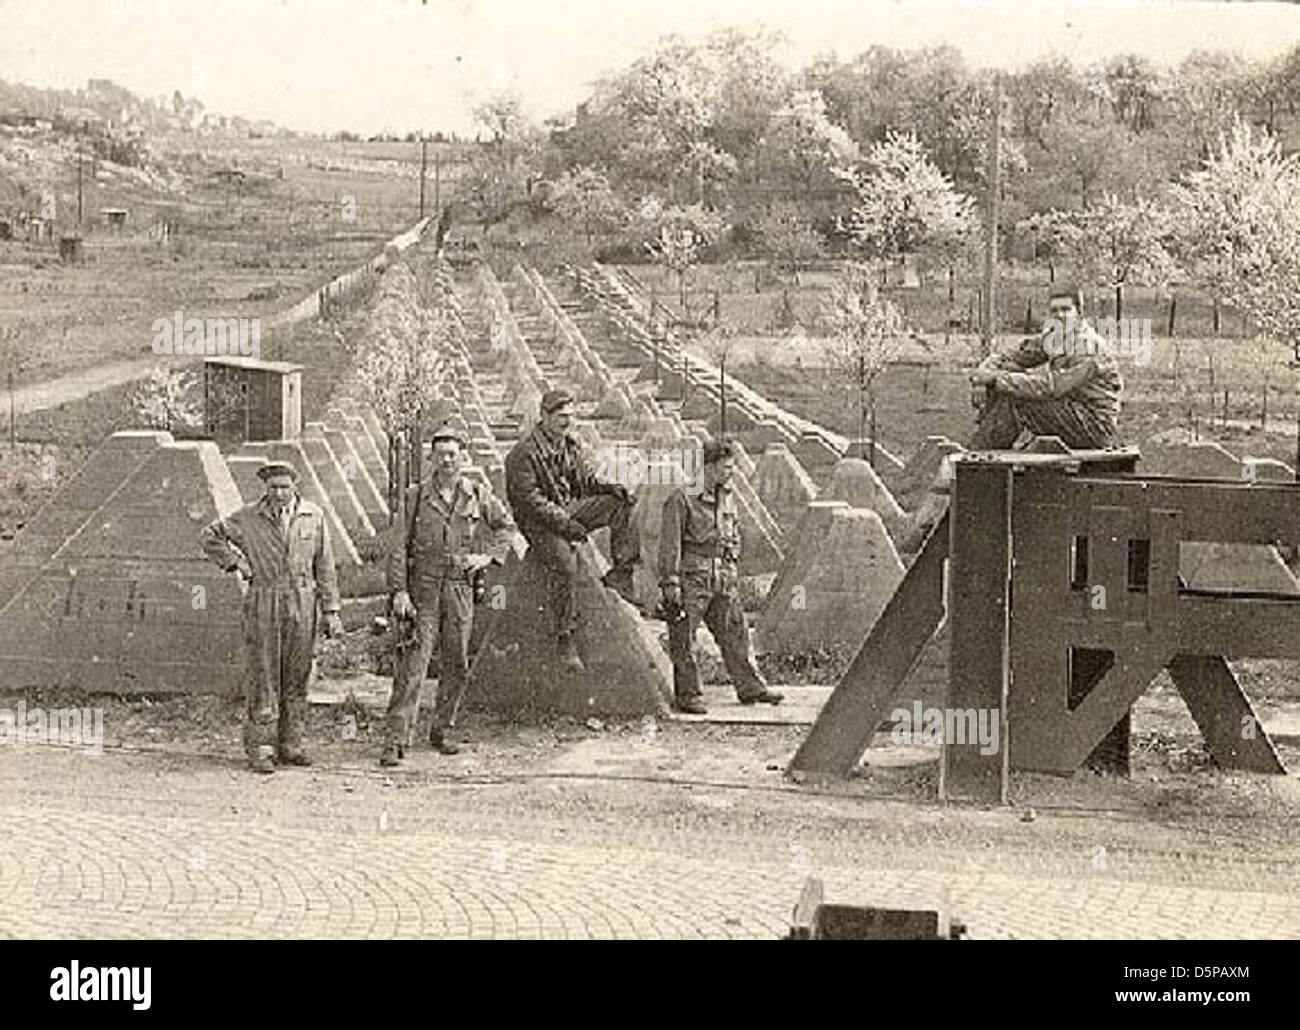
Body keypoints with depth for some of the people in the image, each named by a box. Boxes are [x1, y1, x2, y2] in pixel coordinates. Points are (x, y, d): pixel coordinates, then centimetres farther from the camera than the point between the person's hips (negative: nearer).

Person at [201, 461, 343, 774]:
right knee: (263, 677, -3)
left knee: (296, 678, 6)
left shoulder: (313, 517, 5)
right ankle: (260, 748, 0)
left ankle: (290, 745, 16)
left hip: (302, 604, 2)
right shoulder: (248, 518, 1)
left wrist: (331, 610, 3)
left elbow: (324, 567, 6)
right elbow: (210, 535, 13)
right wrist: (234, 561, 1)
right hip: (264, 604, -2)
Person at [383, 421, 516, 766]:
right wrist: (399, 591, -11)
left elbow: (506, 526, 20)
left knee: (456, 666, 9)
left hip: (460, 590, 3)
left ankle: (440, 731, 25)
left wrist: (488, 556, 4)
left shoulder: (478, 495, 5)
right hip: (422, 591, -3)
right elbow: (399, 547, -3)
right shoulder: (416, 496, -1)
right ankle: (395, 741, -8)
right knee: (411, 667, -8)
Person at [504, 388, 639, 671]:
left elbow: (586, 481, 16)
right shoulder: (524, 453, -13)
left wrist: (610, 488, -6)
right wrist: (563, 523, -25)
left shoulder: (569, 446, 11)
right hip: (538, 522, -7)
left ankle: (621, 572, -12)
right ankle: (565, 639, -23)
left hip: (569, 510, 7)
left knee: (619, 503, -10)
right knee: (564, 565, -30)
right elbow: (528, 498, -18)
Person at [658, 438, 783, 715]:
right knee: (684, 640, 0)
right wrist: (671, 582, -13)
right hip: (692, 576, -6)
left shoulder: (727, 497, 11)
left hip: (723, 578, 7)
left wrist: (733, 572, 18)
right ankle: (688, 694, 8)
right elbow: (670, 543, -11)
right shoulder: (682, 499, -11)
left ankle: (750, 686, 15)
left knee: (735, 632, 8)